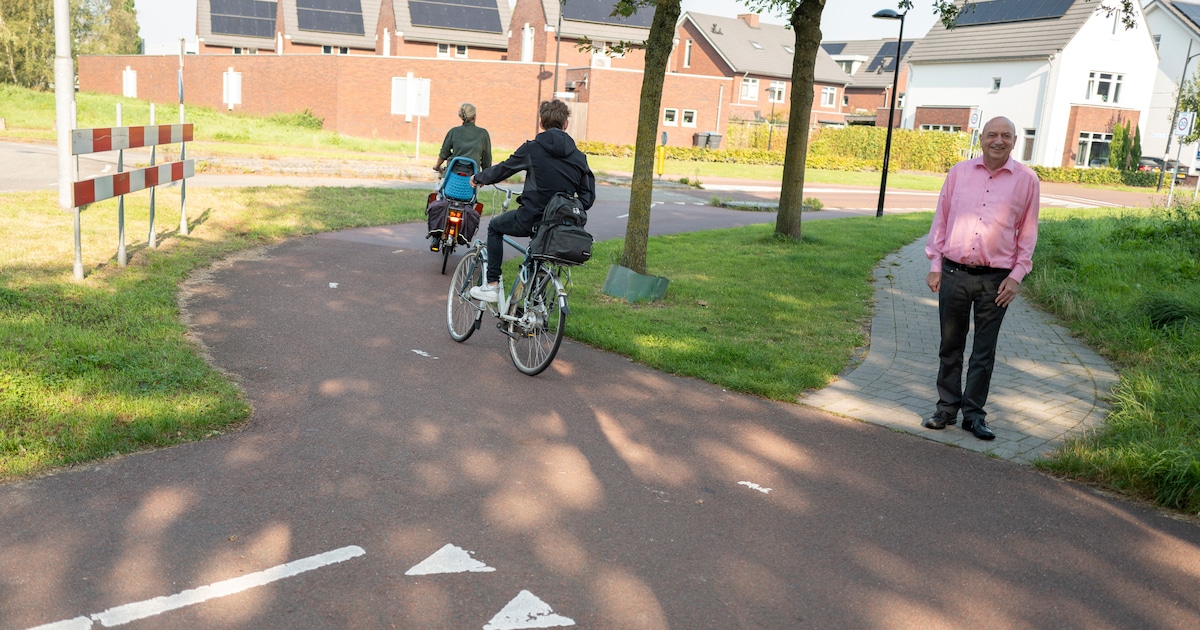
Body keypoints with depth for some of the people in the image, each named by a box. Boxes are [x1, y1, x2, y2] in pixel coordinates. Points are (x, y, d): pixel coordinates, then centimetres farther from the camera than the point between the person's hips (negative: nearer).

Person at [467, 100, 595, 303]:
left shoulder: (532, 148, -5)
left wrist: (478, 177, 24)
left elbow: (502, 170, 5)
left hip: (531, 218, -4)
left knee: (495, 227, 23)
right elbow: (587, 198, 5)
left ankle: (492, 285, 17)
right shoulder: (579, 157, 5)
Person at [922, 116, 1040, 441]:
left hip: (996, 280, -1)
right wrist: (935, 265, 4)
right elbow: (941, 219, 9)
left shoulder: (1027, 180, 2)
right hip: (954, 274, 1)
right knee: (950, 347, 9)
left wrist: (1016, 276, -2)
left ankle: (974, 414, 17)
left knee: (984, 353, 6)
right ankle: (947, 408, 20)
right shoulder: (959, 172, 5)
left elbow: (1028, 232, 5)